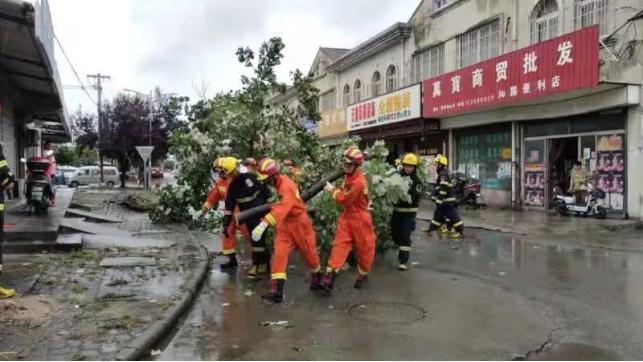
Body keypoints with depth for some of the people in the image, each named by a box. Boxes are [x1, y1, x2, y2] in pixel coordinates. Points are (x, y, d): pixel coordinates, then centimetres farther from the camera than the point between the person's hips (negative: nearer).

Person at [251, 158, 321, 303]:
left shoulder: (286, 185, -28)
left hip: (299, 223, -7)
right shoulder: (279, 182, 0)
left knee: (309, 253, 13)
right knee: (279, 254, -8)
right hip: (284, 223, 7)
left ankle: (316, 278, 39)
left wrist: (264, 224, -53)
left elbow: (282, 207, -44)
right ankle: (277, 290, -11)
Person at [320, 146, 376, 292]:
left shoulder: (358, 181, -25)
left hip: (359, 218, -7)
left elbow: (344, 199, -19)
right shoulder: (348, 175, 3)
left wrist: (332, 189, -8)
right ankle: (329, 277, -8)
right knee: (339, 244, -3)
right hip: (346, 216, 7)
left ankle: (362, 275, 31)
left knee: (364, 248, 9)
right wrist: (334, 189, 1)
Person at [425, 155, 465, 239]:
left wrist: (439, 200, -24)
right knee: (438, 214, 16)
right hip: (446, 200, 10)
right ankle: (431, 229, 25)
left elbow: (443, 189, -25)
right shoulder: (442, 174, 15)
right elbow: (438, 187, 23)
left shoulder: (443, 174, -18)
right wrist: (435, 197, 26)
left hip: (447, 200, -10)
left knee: (452, 216, -4)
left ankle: (461, 231, 2)